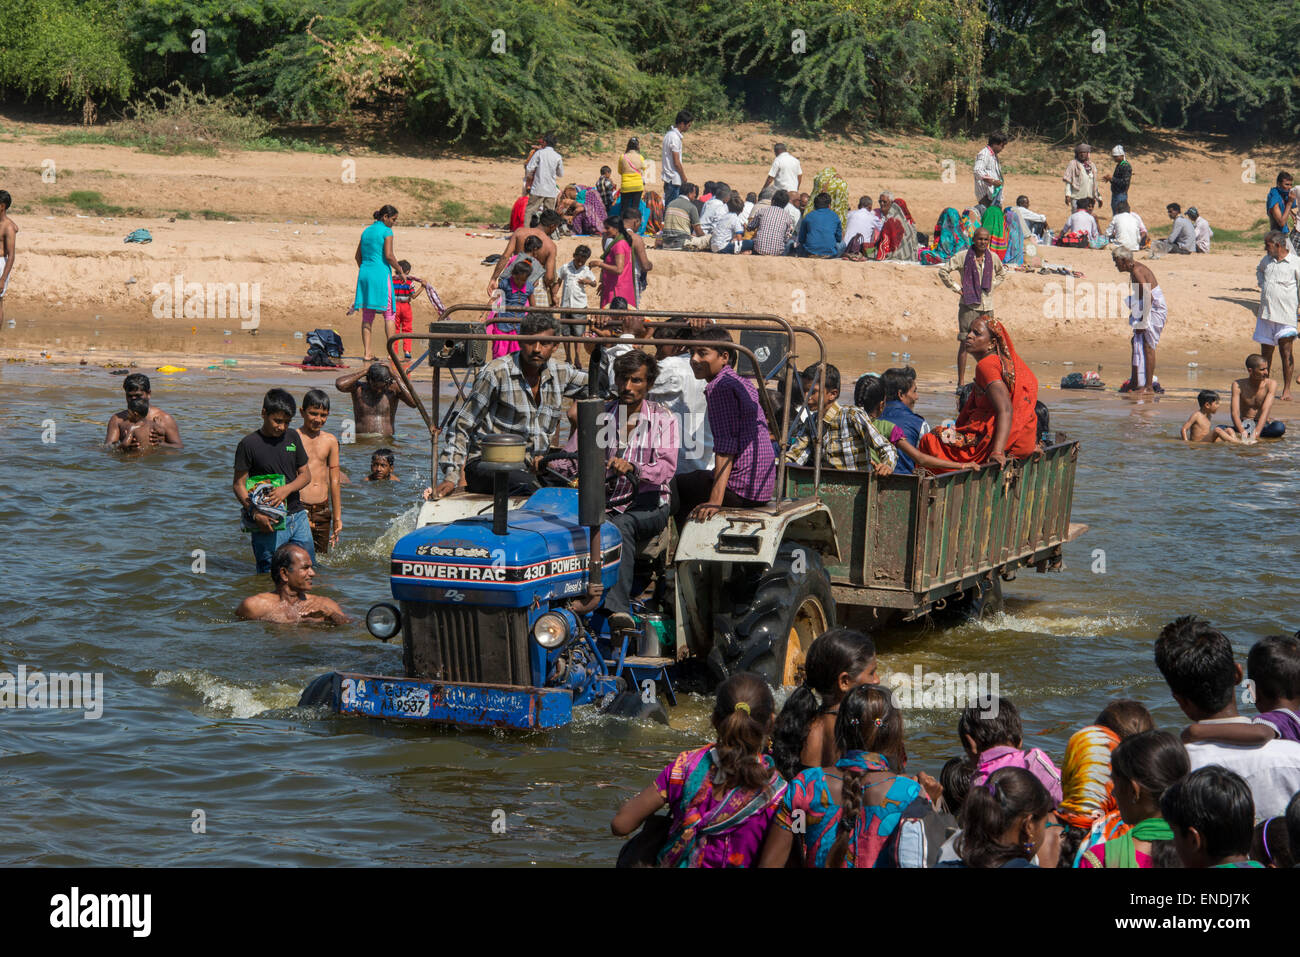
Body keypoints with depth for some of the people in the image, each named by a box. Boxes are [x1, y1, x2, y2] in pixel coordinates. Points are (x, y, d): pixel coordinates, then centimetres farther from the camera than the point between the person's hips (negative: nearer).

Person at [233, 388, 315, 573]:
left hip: (297, 516, 5)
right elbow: (239, 484, -6)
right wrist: (255, 513, -20)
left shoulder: (293, 437, 8)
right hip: (269, 523, -5)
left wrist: (287, 489, -11)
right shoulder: (249, 444, -7)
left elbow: (306, 474, 10)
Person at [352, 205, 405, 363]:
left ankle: (367, 353, 2)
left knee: (367, 316, 6)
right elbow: (389, 255, -15)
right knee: (390, 314, -1)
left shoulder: (366, 231, 15)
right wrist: (400, 271, -4)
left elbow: (358, 256, 18)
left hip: (364, 274, 7)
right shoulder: (386, 231, -7)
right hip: (381, 274, -7)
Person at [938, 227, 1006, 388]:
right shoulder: (963, 256, -5)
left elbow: (1002, 272, 28)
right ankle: (961, 382, -2)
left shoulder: (993, 258, 7)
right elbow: (943, 270, -1)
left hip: (987, 307, 4)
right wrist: (955, 287, -4)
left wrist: (992, 285, 13)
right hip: (968, 306, -4)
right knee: (964, 344, -4)